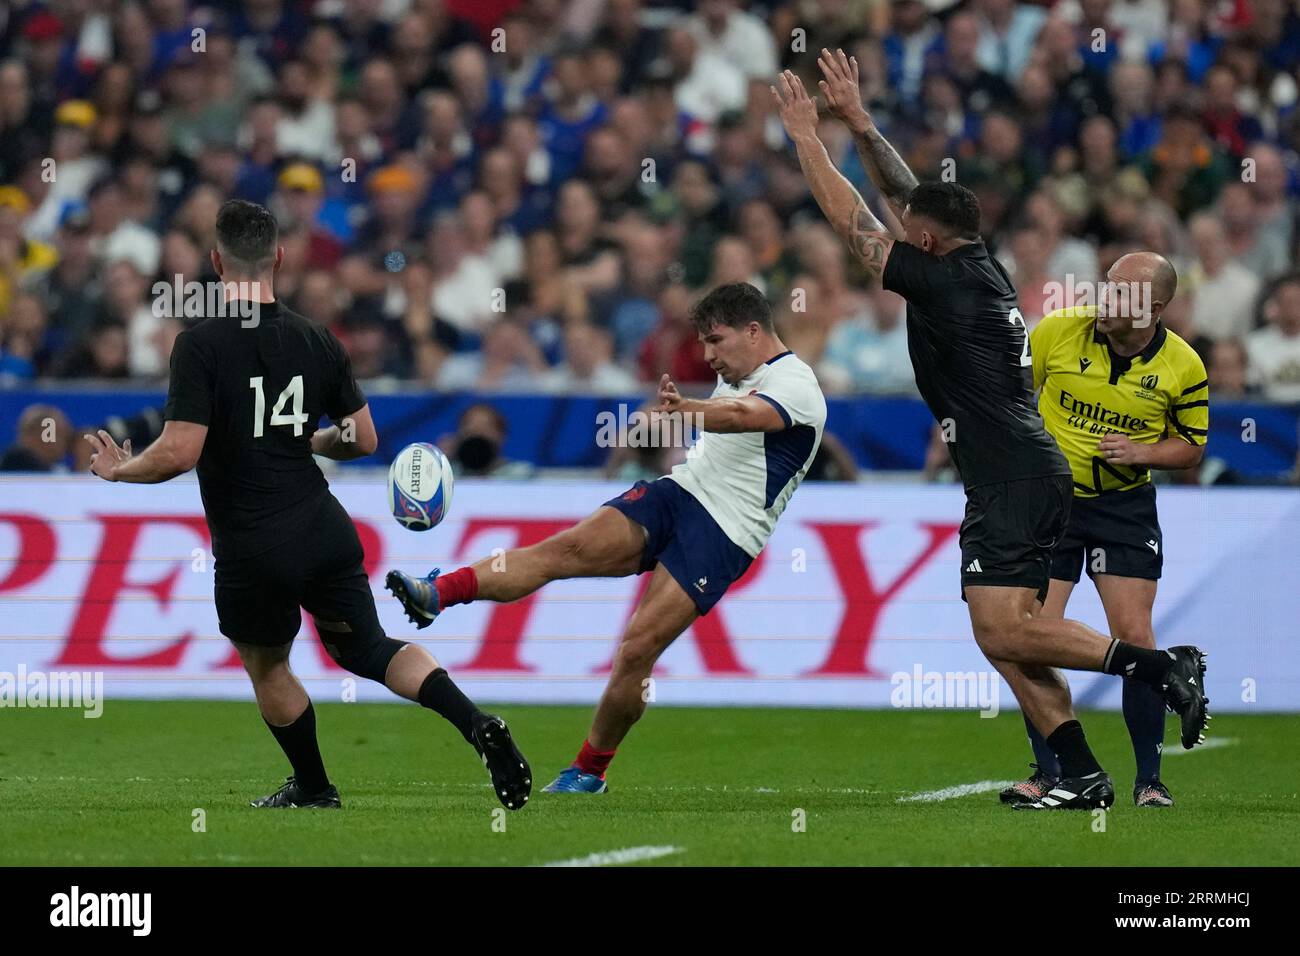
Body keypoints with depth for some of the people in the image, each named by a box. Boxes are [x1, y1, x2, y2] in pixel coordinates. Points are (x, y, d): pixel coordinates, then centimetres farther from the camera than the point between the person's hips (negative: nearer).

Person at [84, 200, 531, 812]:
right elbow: (364, 440, 9)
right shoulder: (316, 341, 2)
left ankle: (314, 788, 33)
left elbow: (180, 451, -20)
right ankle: (474, 723, -5)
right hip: (325, 529, 4)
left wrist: (118, 469, 0)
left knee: (265, 666, 21)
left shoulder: (201, 344, -14)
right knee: (365, 648, 17)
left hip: (251, 549, -4)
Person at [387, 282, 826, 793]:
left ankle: (590, 770, 3)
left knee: (638, 647, -14)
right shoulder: (736, 377, 19)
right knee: (569, 547, -16)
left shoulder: (796, 384, -10)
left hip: (723, 536, -7)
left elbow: (742, 416, -32)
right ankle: (438, 594, -32)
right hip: (675, 492, 7)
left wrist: (683, 410, -50)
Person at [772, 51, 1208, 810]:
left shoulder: (945, 282, -9)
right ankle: (1083, 777, 2)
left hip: (1014, 483, -10)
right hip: (1033, 475, 10)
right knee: (1005, 640, 7)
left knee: (1003, 632, -16)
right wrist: (858, 122, 24)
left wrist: (807, 137, 4)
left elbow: (852, 221, -4)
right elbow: (907, 192, 25)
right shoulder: (983, 270, 14)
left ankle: (1160, 664, -18)